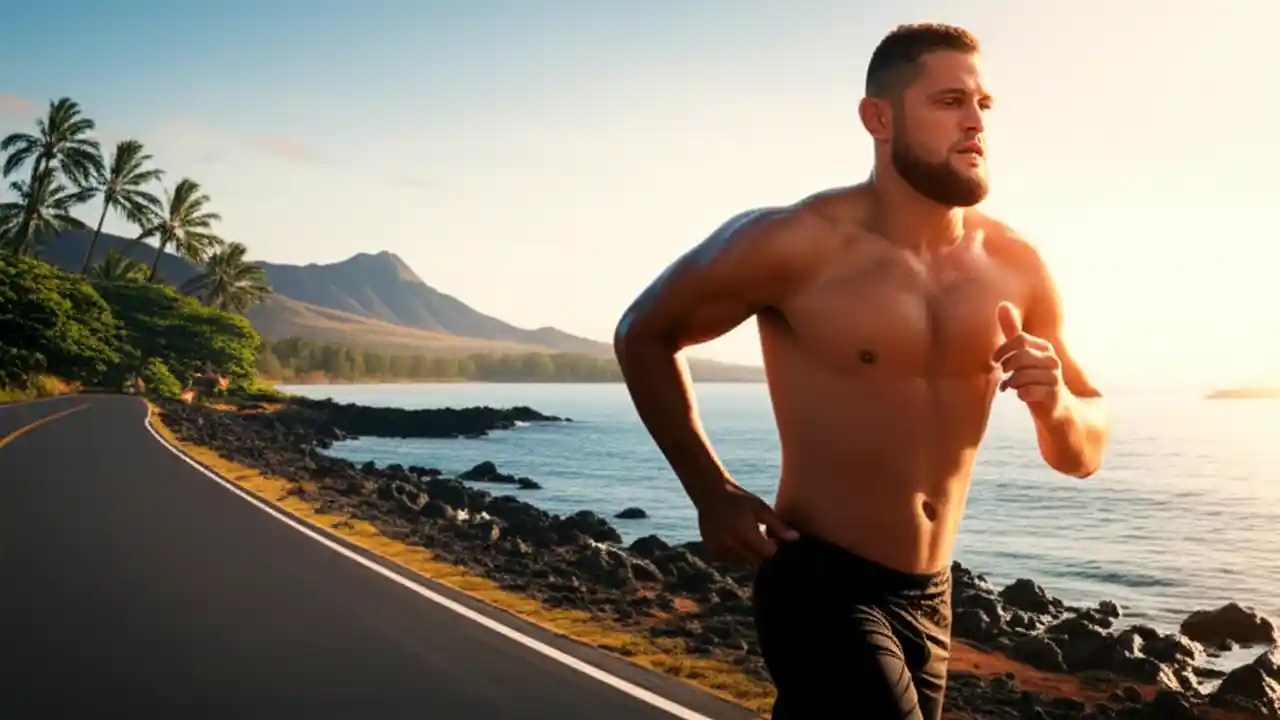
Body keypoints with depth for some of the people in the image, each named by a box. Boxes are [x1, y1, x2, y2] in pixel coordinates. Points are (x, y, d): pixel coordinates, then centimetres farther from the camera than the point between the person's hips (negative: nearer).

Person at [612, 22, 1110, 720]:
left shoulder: (1015, 267, -2)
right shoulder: (797, 241, -16)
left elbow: (1083, 454, 5)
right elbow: (644, 334, -3)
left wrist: (1057, 406, -19)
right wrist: (711, 491, -8)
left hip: (929, 595, 6)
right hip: (820, 581, -5)